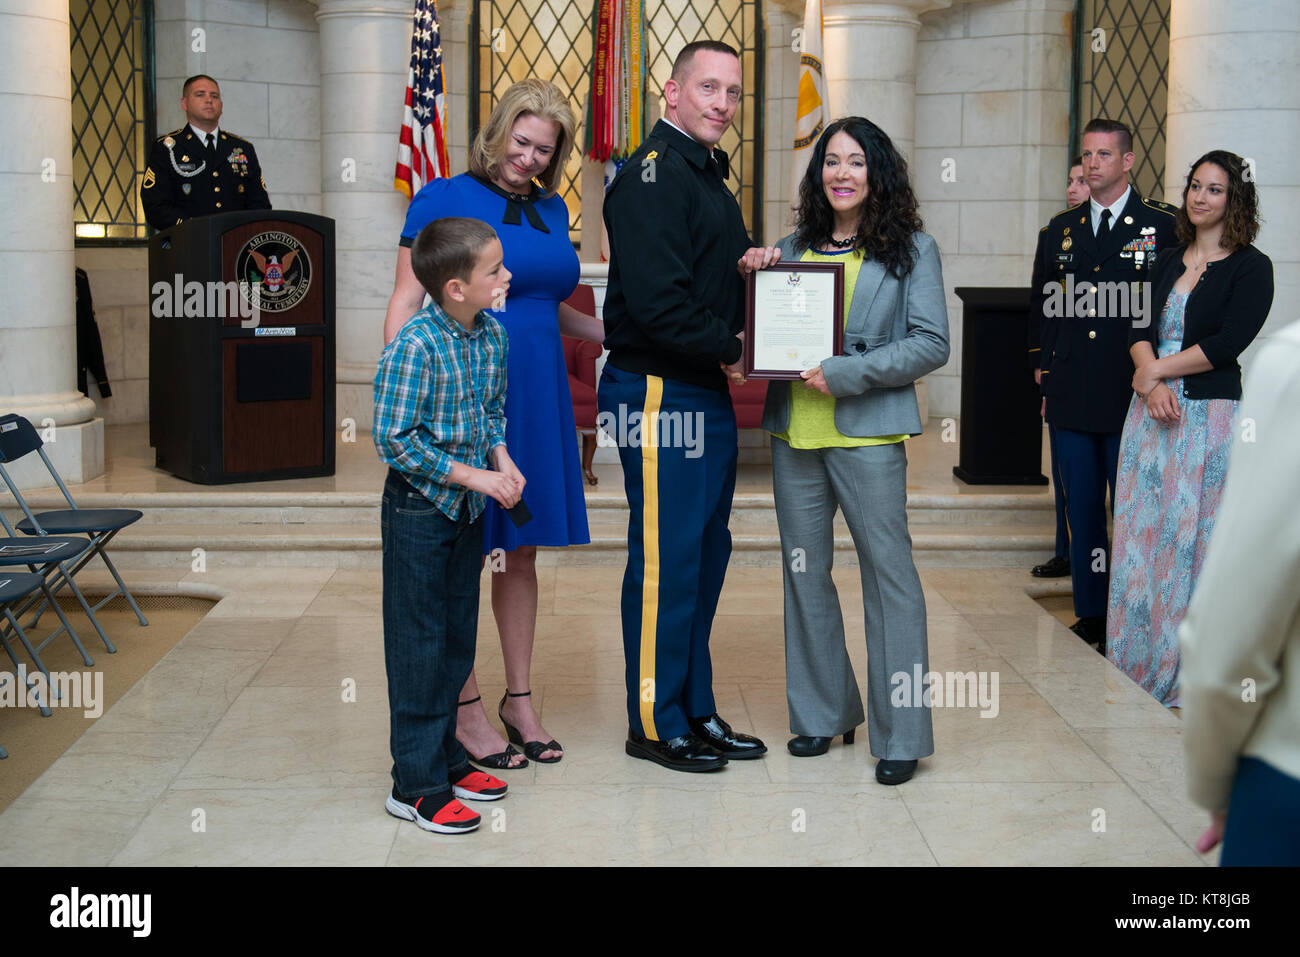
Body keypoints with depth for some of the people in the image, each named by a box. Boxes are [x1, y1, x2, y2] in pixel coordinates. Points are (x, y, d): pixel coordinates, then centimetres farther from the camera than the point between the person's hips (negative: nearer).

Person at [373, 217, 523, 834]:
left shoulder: (491, 334, 1)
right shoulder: (415, 347, -22)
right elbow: (394, 441, -21)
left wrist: (503, 459, -3)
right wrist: (471, 475, -20)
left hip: (468, 509, 8)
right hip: (419, 511, -8)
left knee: (458, 640, 16)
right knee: (420, 645, 0)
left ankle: (445, 758, 30)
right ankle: (416, 785, 10)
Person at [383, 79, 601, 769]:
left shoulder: (551, 210, 13)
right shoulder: (443, 200, -5)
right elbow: (405, 304, -7)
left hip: (536, 398, 6)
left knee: (522, 549, 13)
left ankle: (519, 700, 24)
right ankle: (466, 709, 14)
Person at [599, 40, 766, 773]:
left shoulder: (709, 177, 18)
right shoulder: (652, 176, -14)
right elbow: (657, 301, -23)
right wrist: (729, 350, -12)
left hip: (707, 392, 10)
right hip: (658, 391, -10)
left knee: (706, 552, 14)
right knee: (665, 559, -2)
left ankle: (695, 711, 25)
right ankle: (655, 723, 9)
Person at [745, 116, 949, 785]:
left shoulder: (912, 249, 2)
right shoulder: (793, 248, 13)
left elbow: (932, 344, -6)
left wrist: (846, 373, -14)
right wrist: (750, 278, 2)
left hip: (867, 432, -4)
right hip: (794, 429, 4)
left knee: (888, 570, -3)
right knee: (804, 571, 10)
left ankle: (901, 735, 4)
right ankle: (822, 712, 24)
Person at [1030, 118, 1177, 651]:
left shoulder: (1163, 226, 0)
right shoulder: (1061, 229, 14)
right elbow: (1042, 304, 18)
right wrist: (1046, 365, 8)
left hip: (1132, 400, -4)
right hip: (1072, 398, 4)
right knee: (1082, 510, 9)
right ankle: (1090, 615, 19)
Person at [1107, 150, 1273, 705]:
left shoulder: (1251, 268, -3)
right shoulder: (1167, 261, 14)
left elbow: (1228, 343, -13)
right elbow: (1139, 328, 4)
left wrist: (1156, 370, -10)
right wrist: (1152, 384, -14)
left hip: (1209, 415, -5)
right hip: (1151, 411, 5)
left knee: (1193, 534, -1)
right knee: (1142, 530, 7)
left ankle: (1189, 669, 9)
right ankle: (1139, 660, 18)